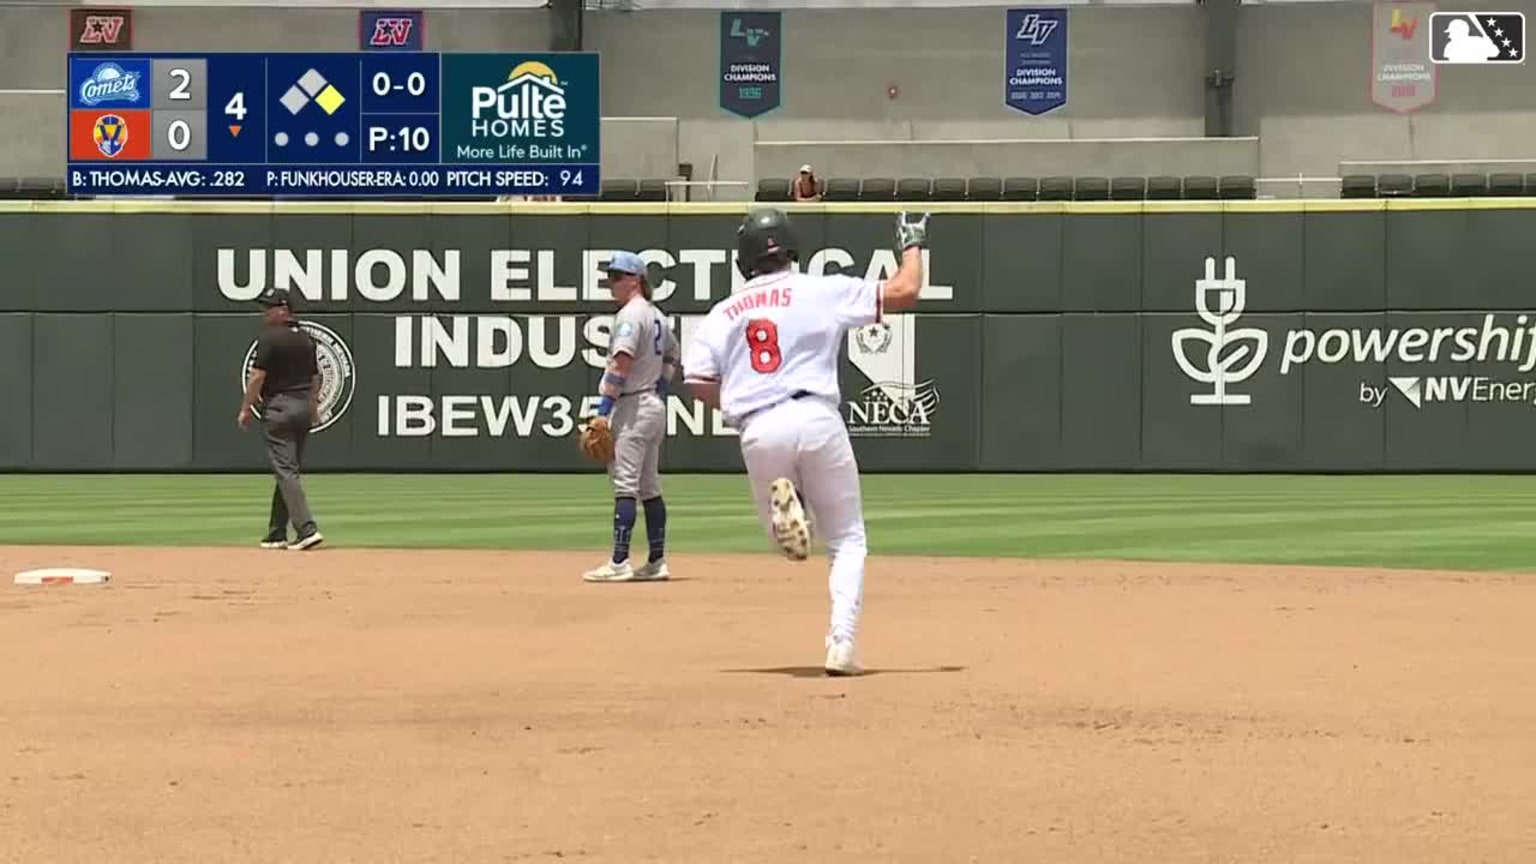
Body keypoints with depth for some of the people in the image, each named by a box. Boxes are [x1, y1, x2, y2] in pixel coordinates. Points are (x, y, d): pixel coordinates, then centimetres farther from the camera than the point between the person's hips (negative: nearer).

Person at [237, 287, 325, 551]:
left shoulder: (270, 337, -12)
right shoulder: (305, 338, 11)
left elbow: (257, 376, -15)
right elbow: (315, 376, 16)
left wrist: (246, 409, -7)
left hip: (279, 406, -8)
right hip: (304, 407, 8)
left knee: (285, 470, -9)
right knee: (289, 469, 13)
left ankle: (307, 529, -20)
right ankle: (277, 534, 17)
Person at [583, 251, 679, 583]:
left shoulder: (630, 314, -13)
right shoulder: (657, 316, 15)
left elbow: (622, 364, -21)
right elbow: (672, 356, 27)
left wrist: (604, 408, -21)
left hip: (632, 406, -10)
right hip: (656, 407, 10)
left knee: (625, 484, -12)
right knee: (649, 486, 12)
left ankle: (619, 563, -16)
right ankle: (657, 561, 13)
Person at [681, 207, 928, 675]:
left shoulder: (724, 312, 13)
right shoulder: (821, 291, 6)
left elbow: (697, 381, 3)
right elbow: (903, 291, 5)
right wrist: (912, 246, 25)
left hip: (758, 432, 2)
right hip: (816, 420, -2)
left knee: (785, 537, 22)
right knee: (847, 540, 10)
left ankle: (783, 505, -16)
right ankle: (842, 641, -9)